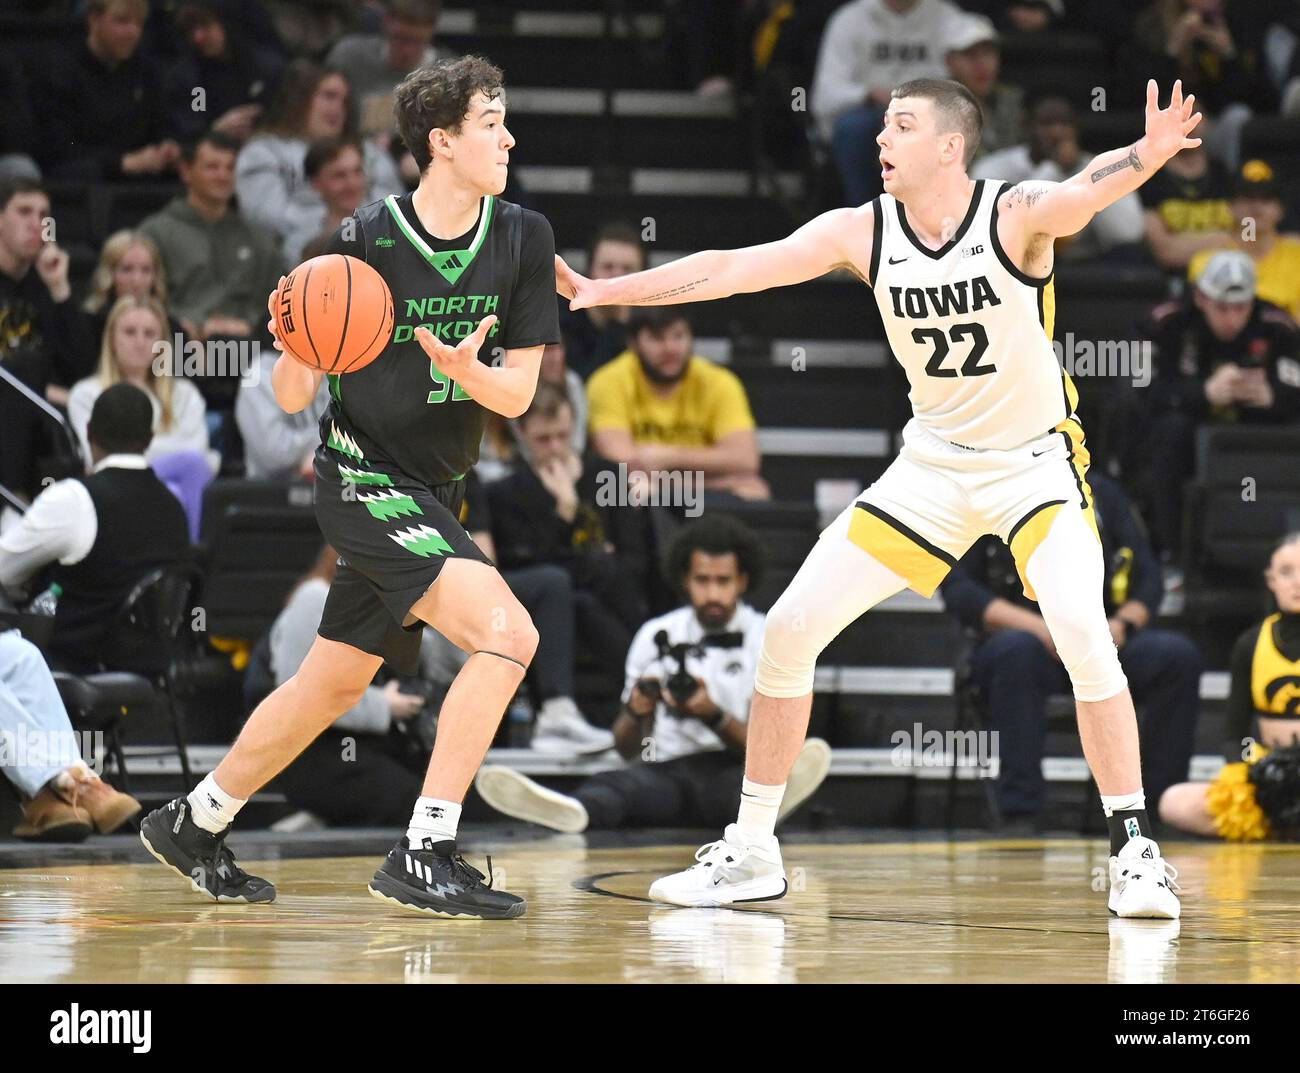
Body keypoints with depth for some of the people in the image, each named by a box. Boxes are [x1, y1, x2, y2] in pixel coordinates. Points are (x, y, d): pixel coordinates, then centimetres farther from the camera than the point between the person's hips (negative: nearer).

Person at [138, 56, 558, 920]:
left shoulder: (523, 239, -1)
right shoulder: (368, 241, -14)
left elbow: (517, 395, -2)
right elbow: (294, 397, -9)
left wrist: (466, 369, -23)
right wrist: (294, 348, -31)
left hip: (434, 491, 7)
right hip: (365, 474, -7)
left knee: (333, 685, 17)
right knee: (506, 631, -24)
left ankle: (193, 824, 36)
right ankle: (425, 856, -22)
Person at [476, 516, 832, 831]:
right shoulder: (656, 636, 14)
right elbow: (627, 749, 14)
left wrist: (714, 716, -19)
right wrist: (635, 713, -10)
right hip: (670, 773, 1)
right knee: (615, 784, -36)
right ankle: (569, 811, -71)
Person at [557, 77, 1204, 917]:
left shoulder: (1015, 215, -20)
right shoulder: (862, 233, -8)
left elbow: (1087, 192, -41)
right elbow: (735, 270, -8)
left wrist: (1150, 155, -63)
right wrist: (601, 291, -15)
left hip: (1036, 460, -5)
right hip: (935, 461, 5)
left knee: (1083, 634, -27)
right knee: (790, 628, -1)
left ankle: (1134, 851, -13)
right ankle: (752, 852, 12)